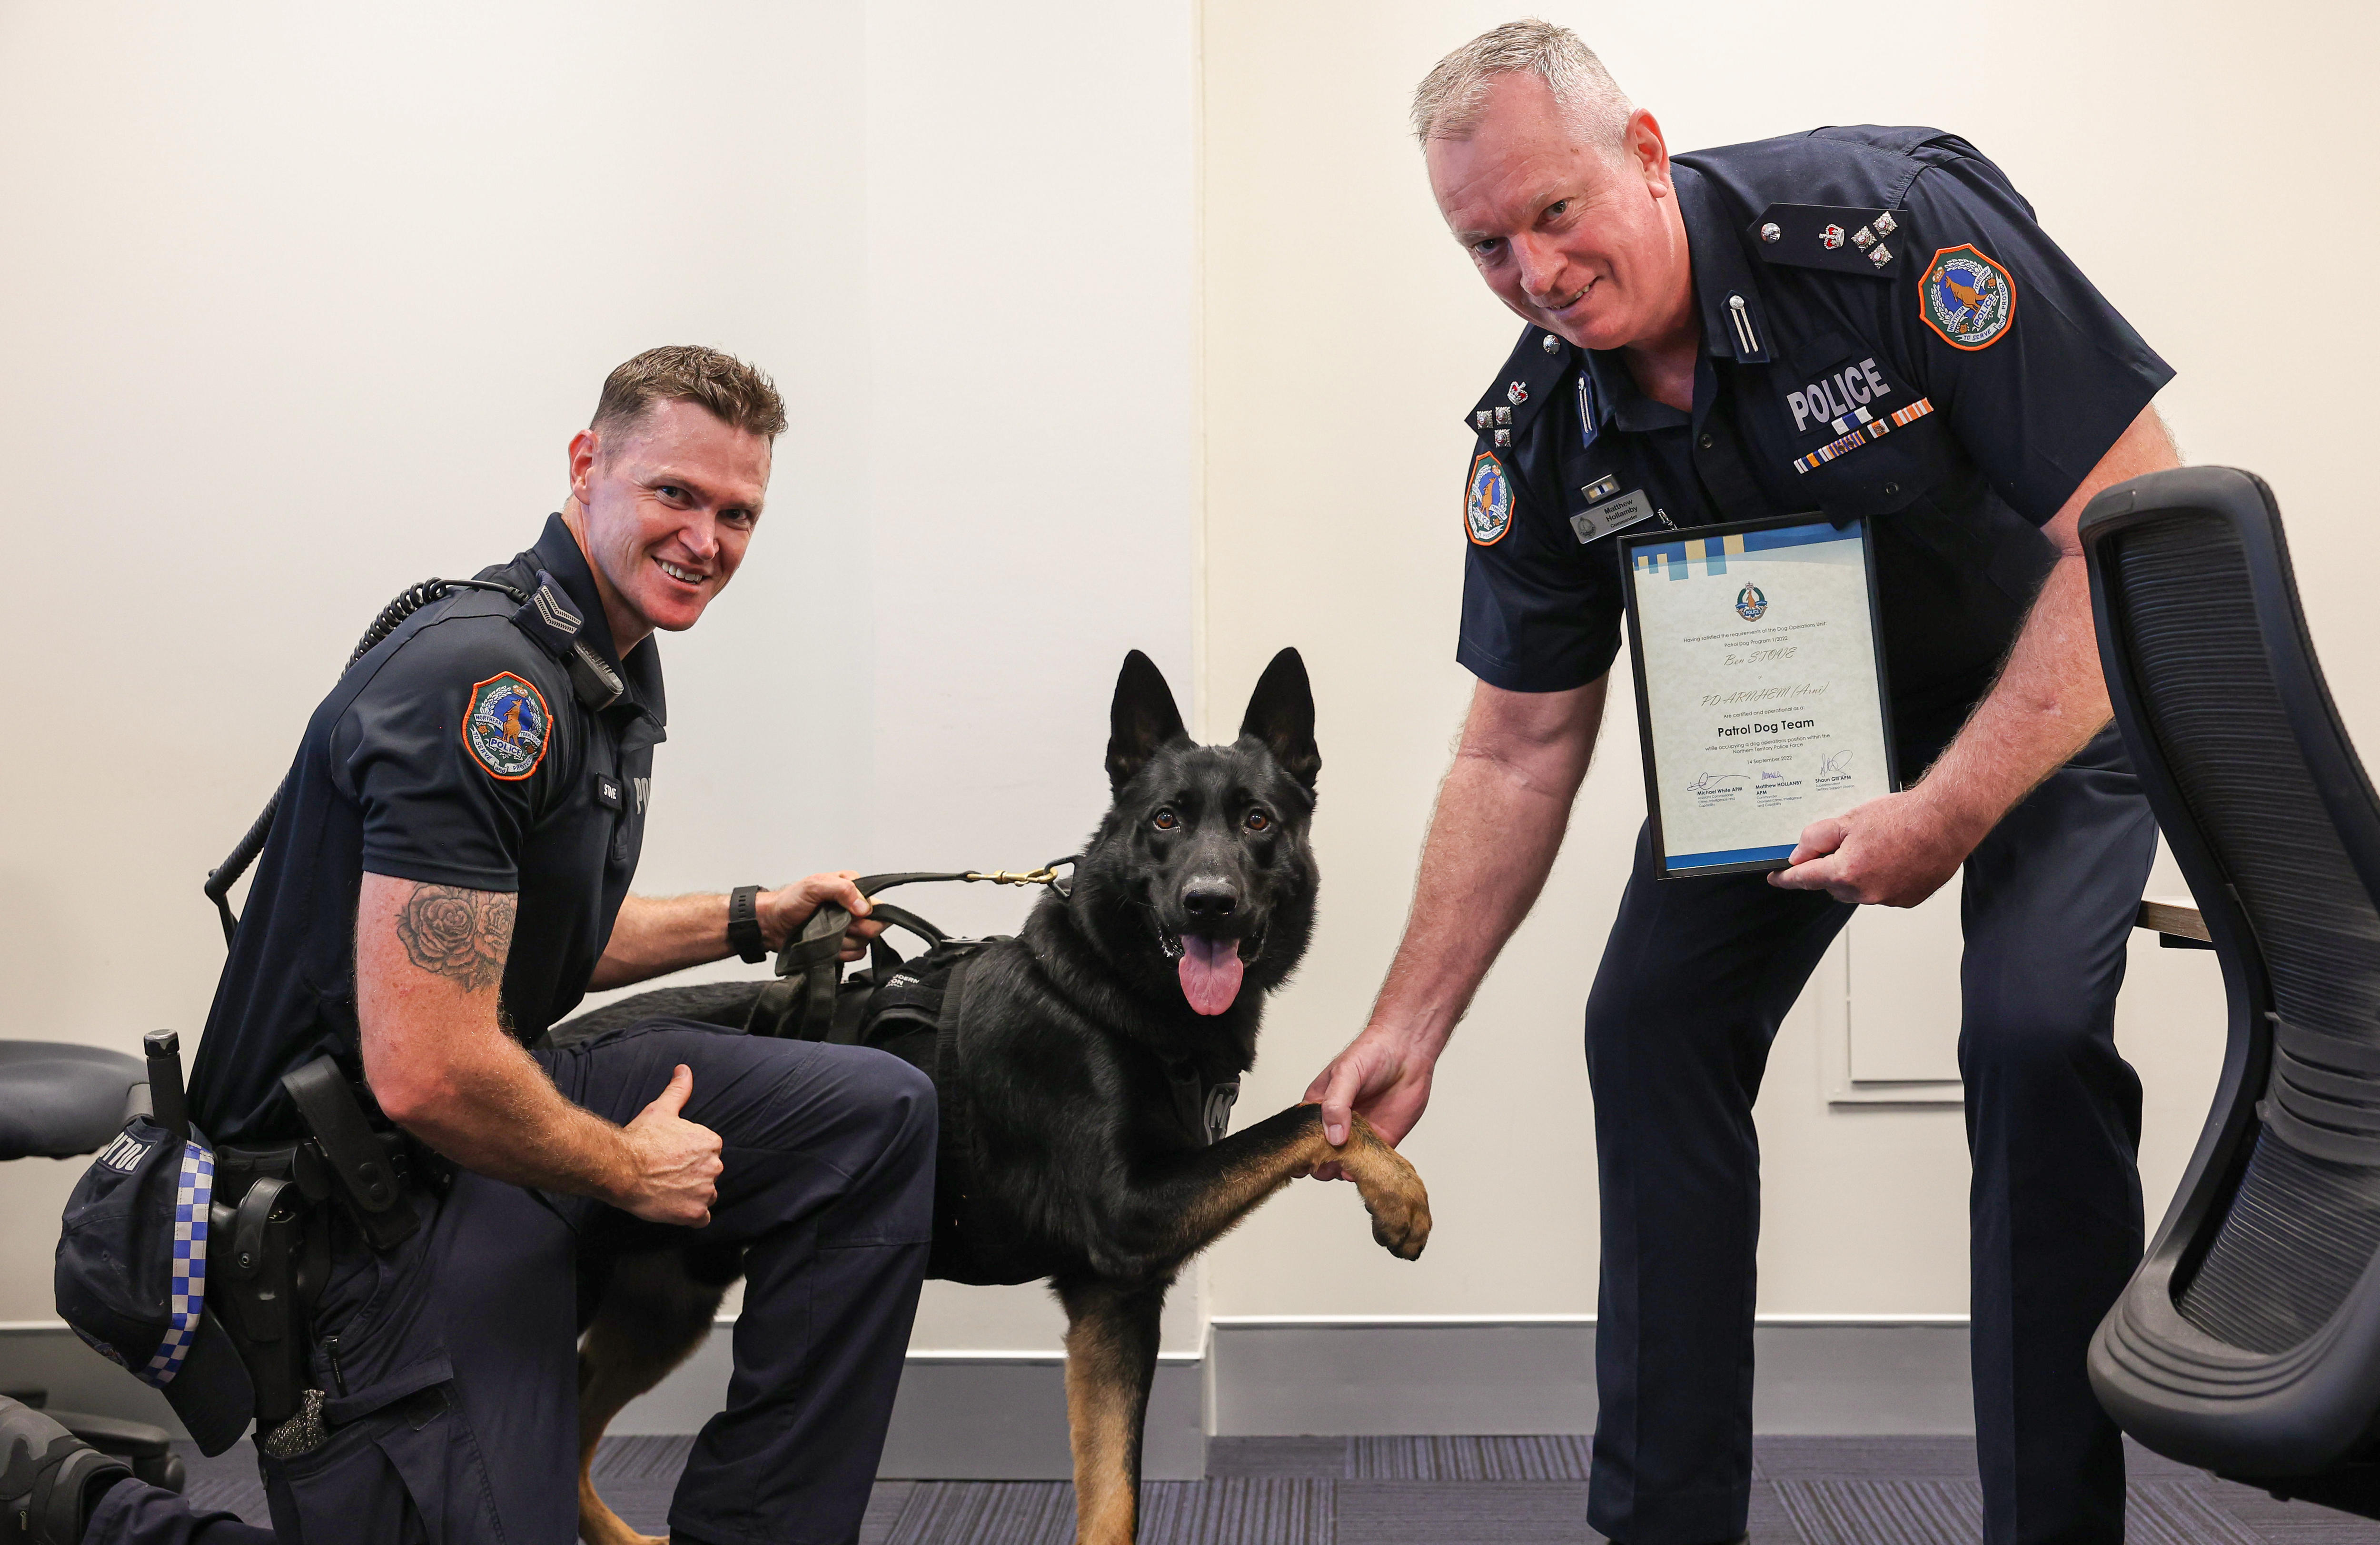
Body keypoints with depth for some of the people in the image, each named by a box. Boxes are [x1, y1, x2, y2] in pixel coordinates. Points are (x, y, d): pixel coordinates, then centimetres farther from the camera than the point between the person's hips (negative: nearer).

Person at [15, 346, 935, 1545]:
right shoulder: (483, 677, -25)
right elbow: (425, 1073, -29)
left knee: (877, 1117, 2)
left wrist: (751, 920, 14)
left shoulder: (614, 666, 9)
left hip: (505, 1101, 10)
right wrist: (628, 1170, -14)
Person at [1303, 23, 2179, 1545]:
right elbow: (1520, 747, -7)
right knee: (1651, 1022, -6)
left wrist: (1954, 809, -33)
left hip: (2052, 682, -4)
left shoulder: (1897, 221, -30)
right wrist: (1410, 1025, -9)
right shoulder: (1534, 438, -15)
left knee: (2034, 1031, -25)